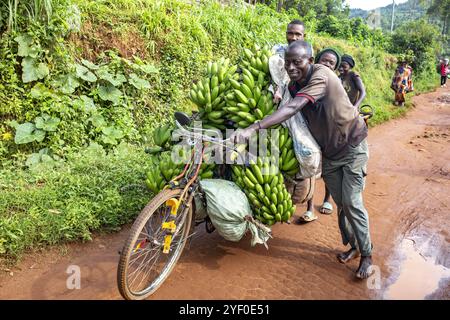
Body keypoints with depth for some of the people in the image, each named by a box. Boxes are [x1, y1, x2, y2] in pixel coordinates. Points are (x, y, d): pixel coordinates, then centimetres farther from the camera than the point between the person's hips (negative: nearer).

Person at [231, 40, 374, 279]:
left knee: (352, 203, -4)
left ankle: (366, 255, 14)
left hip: (352, 146, -6)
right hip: (329, 151, 7)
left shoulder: (321, 75, -28)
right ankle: (352, 245, 32)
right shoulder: (294, 86, -3)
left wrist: (254, 128, -52)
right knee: (340, 203, 12)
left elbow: (293, 108, -43)